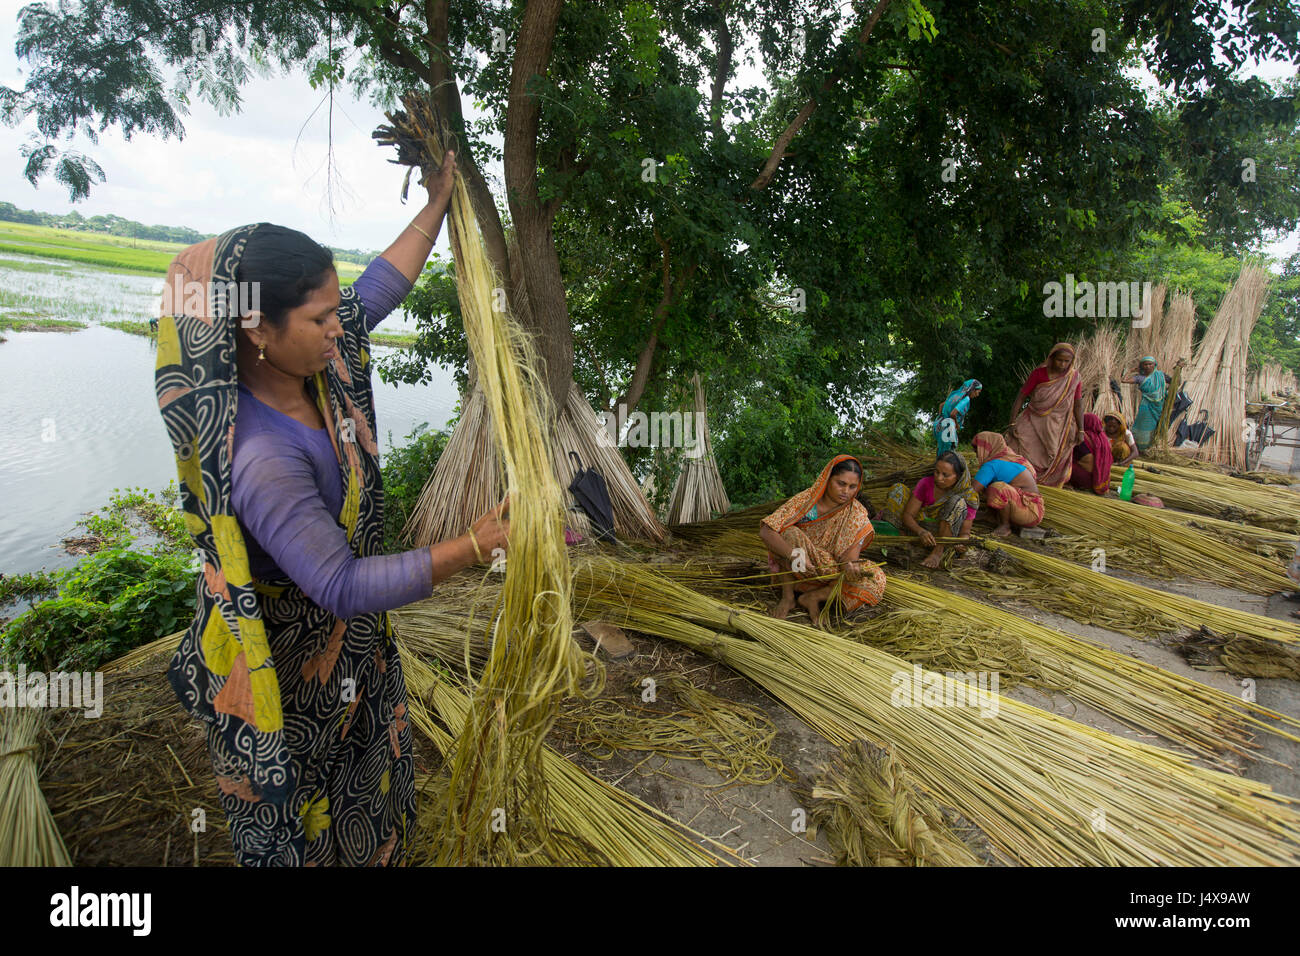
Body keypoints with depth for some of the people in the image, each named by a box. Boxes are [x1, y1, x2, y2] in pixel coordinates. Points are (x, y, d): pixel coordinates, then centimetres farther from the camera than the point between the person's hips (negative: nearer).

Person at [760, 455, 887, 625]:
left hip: (830, 570, 2)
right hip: (797, 570, -2)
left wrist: (851, 566, -44)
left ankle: (812, 597, -16)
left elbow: (849, 554, -18)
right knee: (789, 533, -31)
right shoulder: (805, 500, -15)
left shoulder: (857, 513, -9)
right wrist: (793, 553, -41)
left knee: (876, 579, -23)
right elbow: (765, 531, -24)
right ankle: (787, 597, -18)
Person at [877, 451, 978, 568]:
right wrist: (921, 532, -34)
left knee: (958, 502, -28)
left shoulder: (969, 496, -14)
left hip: (944, 536, -1)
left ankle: (938, 552, -28)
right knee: (898, 489, -14)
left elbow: (965, 532, -8)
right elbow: (907, 515, -13)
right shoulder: (926, 483, -12)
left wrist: (962, 544, -33)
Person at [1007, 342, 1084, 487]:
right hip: (1033, 422, -1)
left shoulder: (1074, 377, -2)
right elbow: (1021, 396, -6)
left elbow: (1078, 405, 4)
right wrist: (1012, 423, -11)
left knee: (1054, 463, 4)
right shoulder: (1038, 373, -7)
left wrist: (1080, 430, 3)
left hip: (1058, 427, 2)